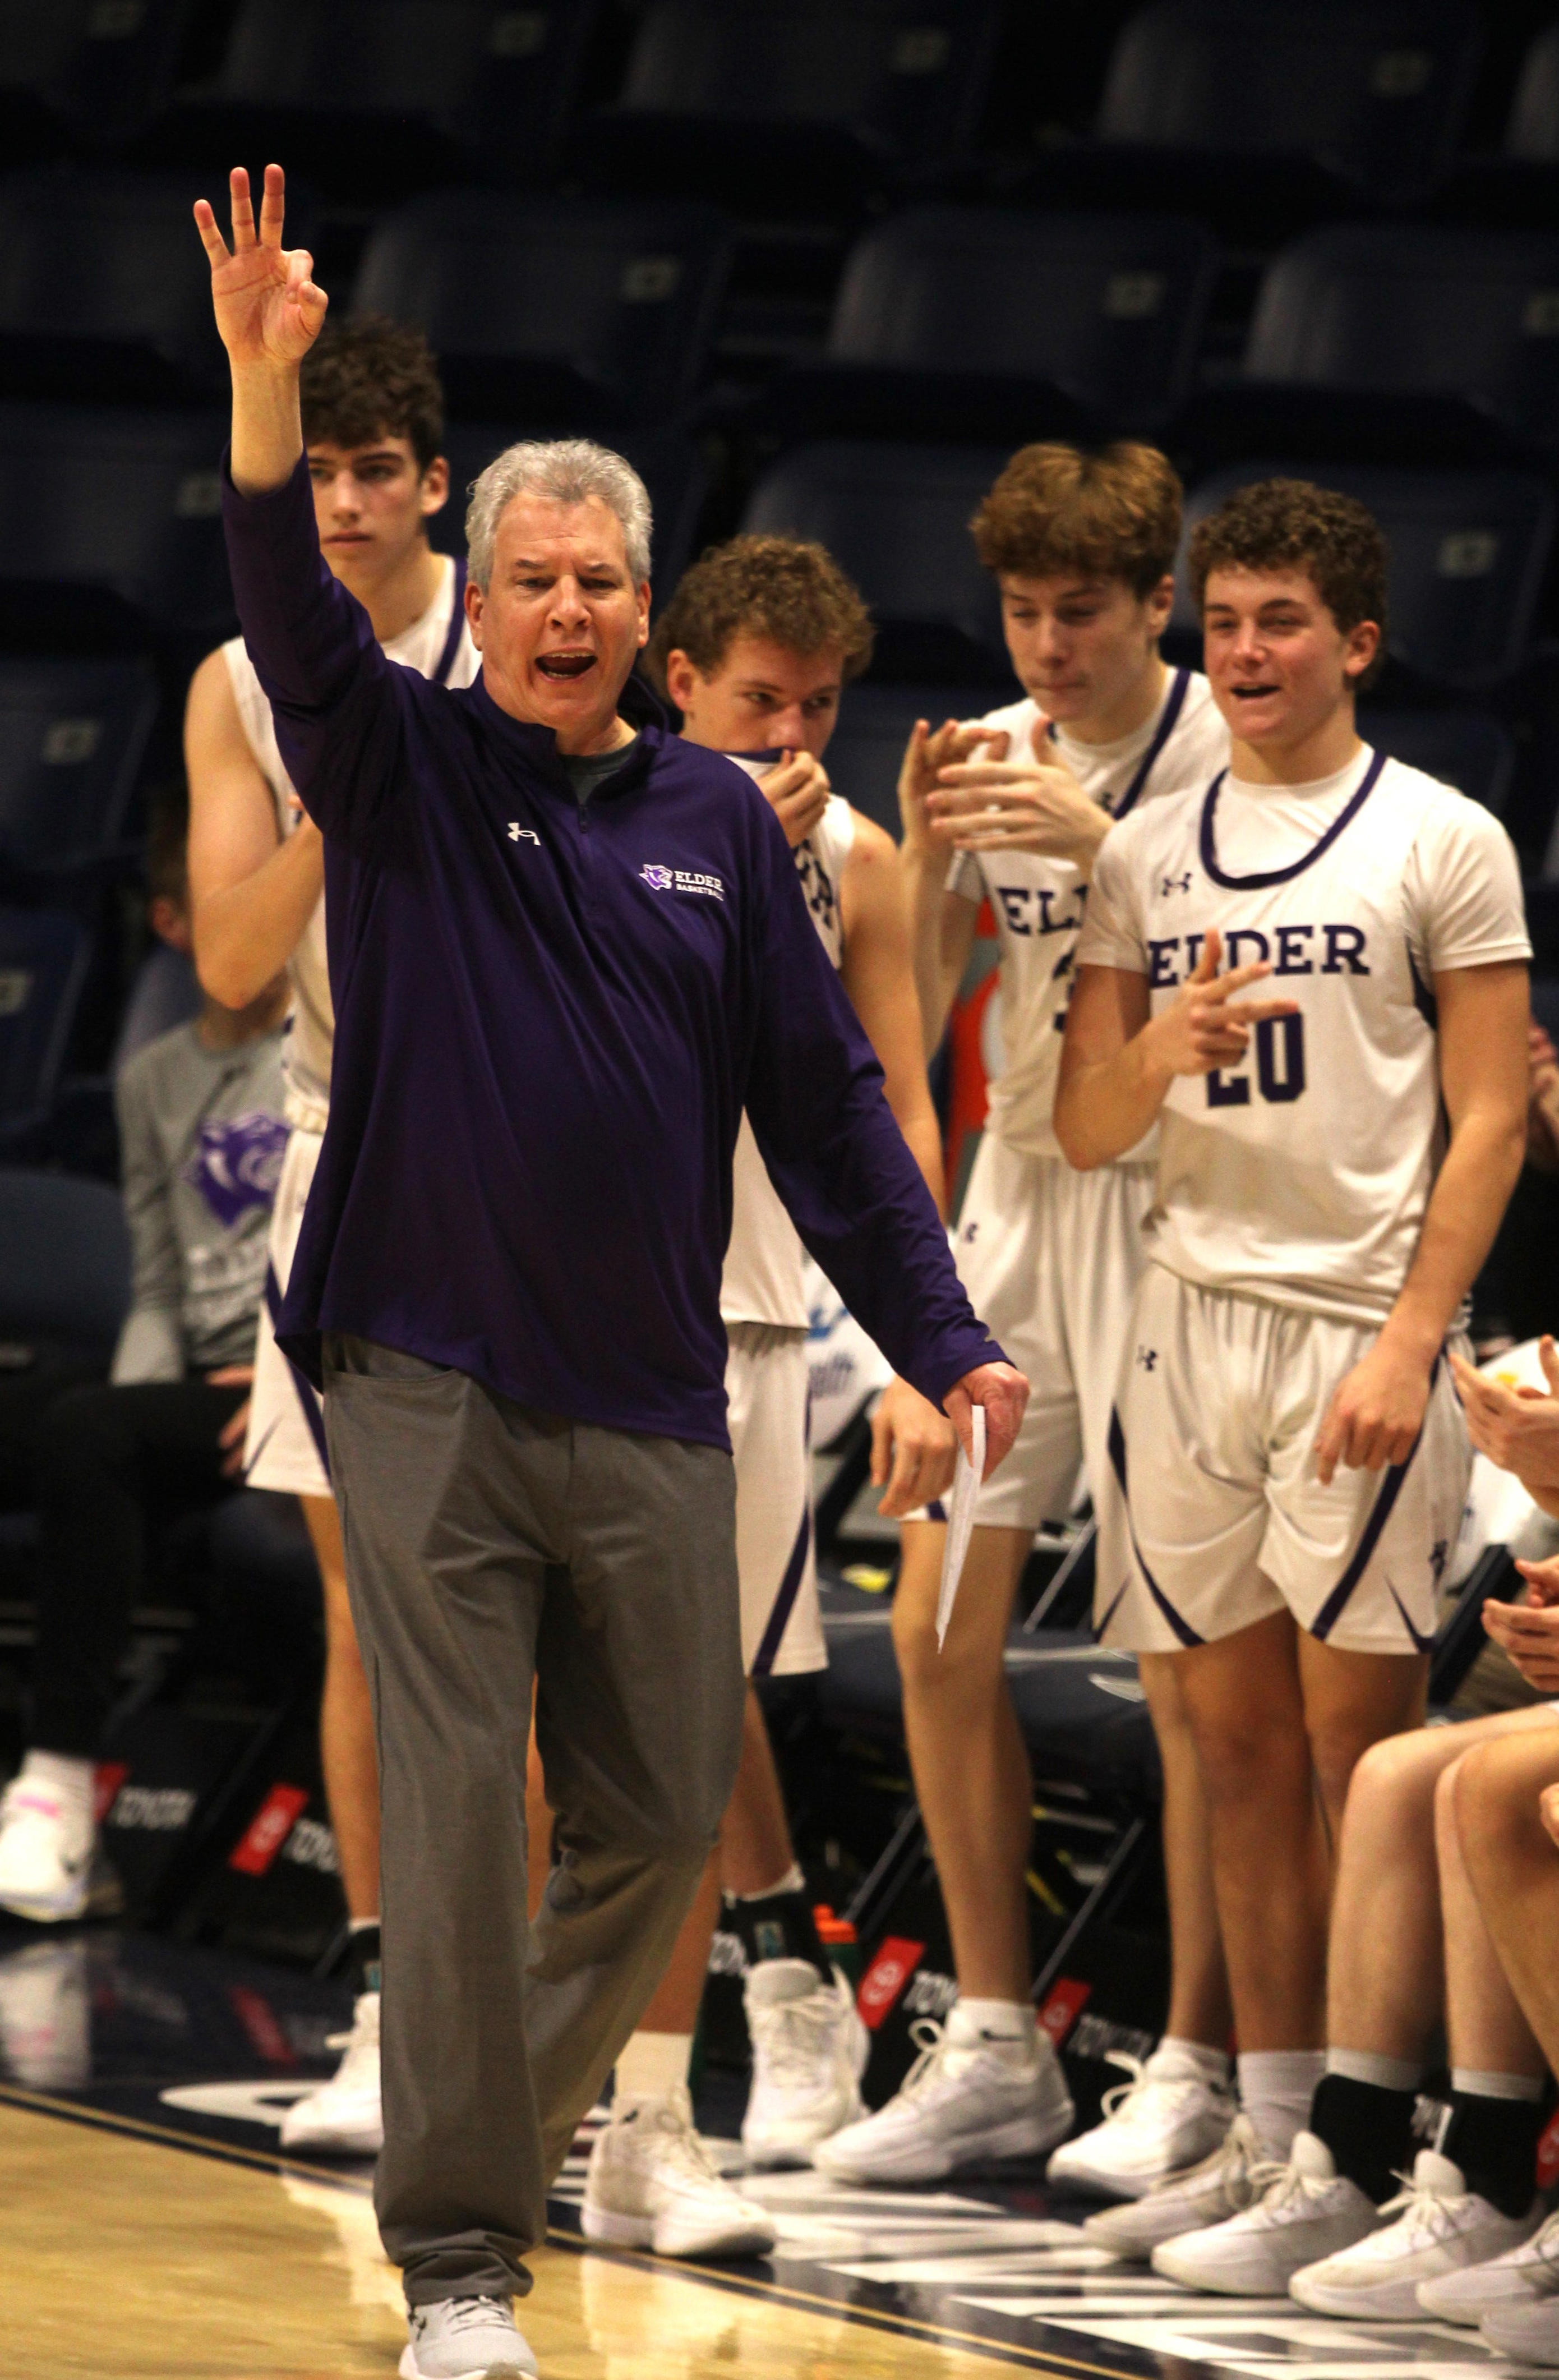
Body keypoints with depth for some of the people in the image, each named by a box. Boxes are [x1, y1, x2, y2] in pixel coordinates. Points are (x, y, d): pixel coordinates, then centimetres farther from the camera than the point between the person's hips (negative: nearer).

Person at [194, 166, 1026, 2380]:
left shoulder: (719, 820, 8)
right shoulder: (407, 770, 0)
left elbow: (825, 1101, 10)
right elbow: (296, 624, -19)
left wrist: (944, 1341, 4)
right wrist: (267, 384, -36)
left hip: (653, 1409, 3)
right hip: (430, 1388, -3)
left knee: (662, 1813, 9)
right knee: (456, 1811, -6)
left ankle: (507, 2130, 31)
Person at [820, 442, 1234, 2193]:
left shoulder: (1224, 757, -9)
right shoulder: (990, 756, 8)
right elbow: (903, 1029, 7)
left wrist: (1099, 846, -26)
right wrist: (924, 855, -8)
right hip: (1017, 1195, 6)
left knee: (1186, 1664, -5)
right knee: (939, 1629, 5)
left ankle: (1194, 2066, 3)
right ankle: (993, 2053, 15)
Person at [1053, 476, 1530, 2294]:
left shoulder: (1442, 843, 0)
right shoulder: (1148, 853, 13)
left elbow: (1488, 1121, -3)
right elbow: (1084, 1133, 12)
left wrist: (1410, 1342, -13)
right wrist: (1161, 1044, -10)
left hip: (1360, 1325, -5)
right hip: (1191, 1315, 5)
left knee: (1360, 1759, -5)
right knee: (1238, 1751, 7)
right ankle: (1266, 2125, 13)